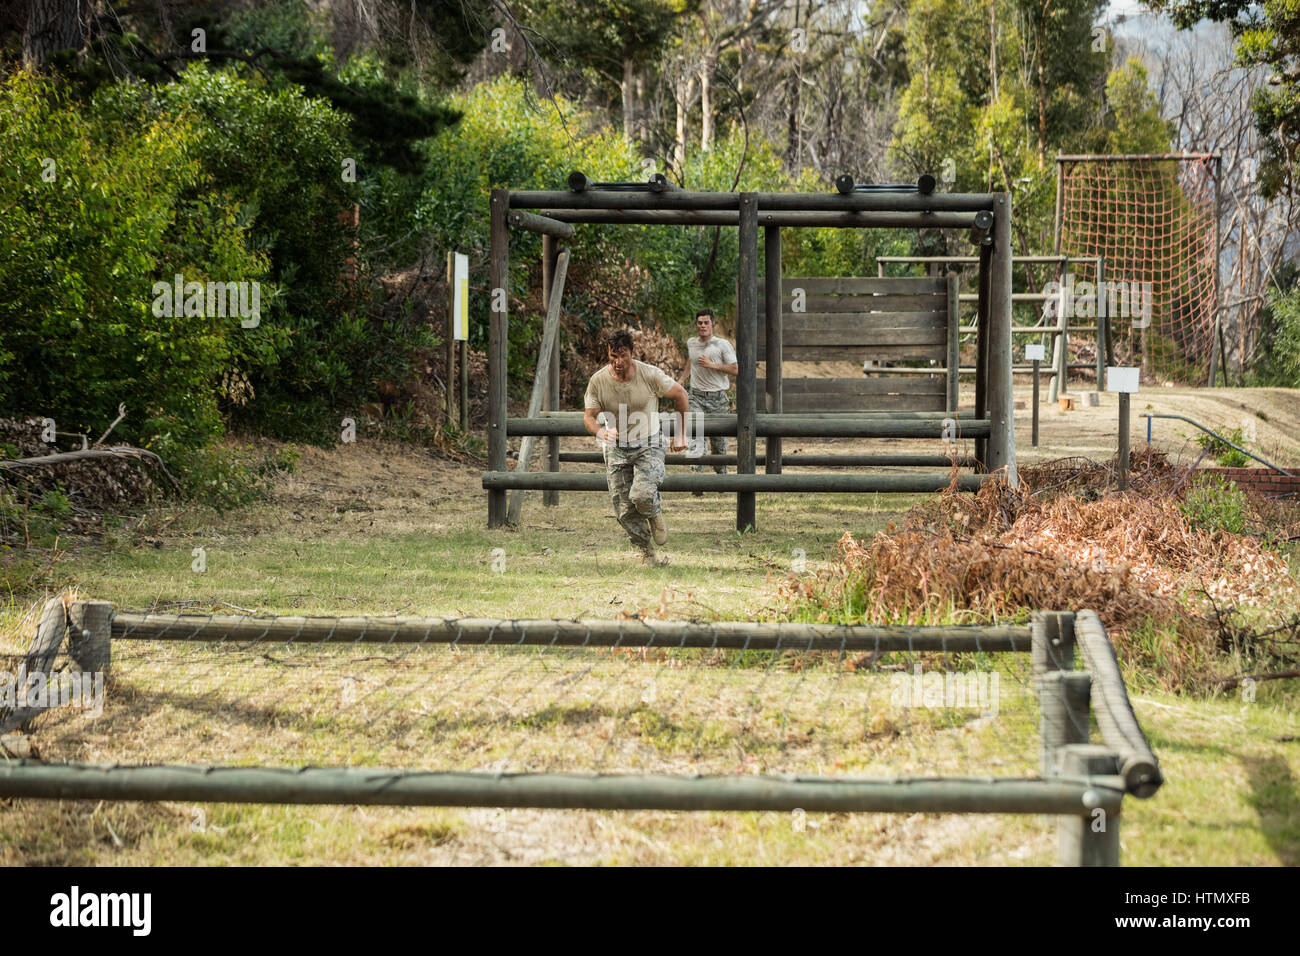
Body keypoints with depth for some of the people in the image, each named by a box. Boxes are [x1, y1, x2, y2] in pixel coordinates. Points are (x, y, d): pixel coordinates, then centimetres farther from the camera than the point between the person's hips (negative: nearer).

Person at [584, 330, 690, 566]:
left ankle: (655, 516, 10)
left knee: (642, 495, -26)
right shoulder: (598, 381, -11)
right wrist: (601, 432, -31)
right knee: (624, 511, -1)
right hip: (616, 449, 3)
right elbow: (589, 416, -7)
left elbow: (680, 395, -1)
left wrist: (680, 434, 2)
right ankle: (647, 552, 18)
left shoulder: (650, 375, -15)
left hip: (649, 446, -3)